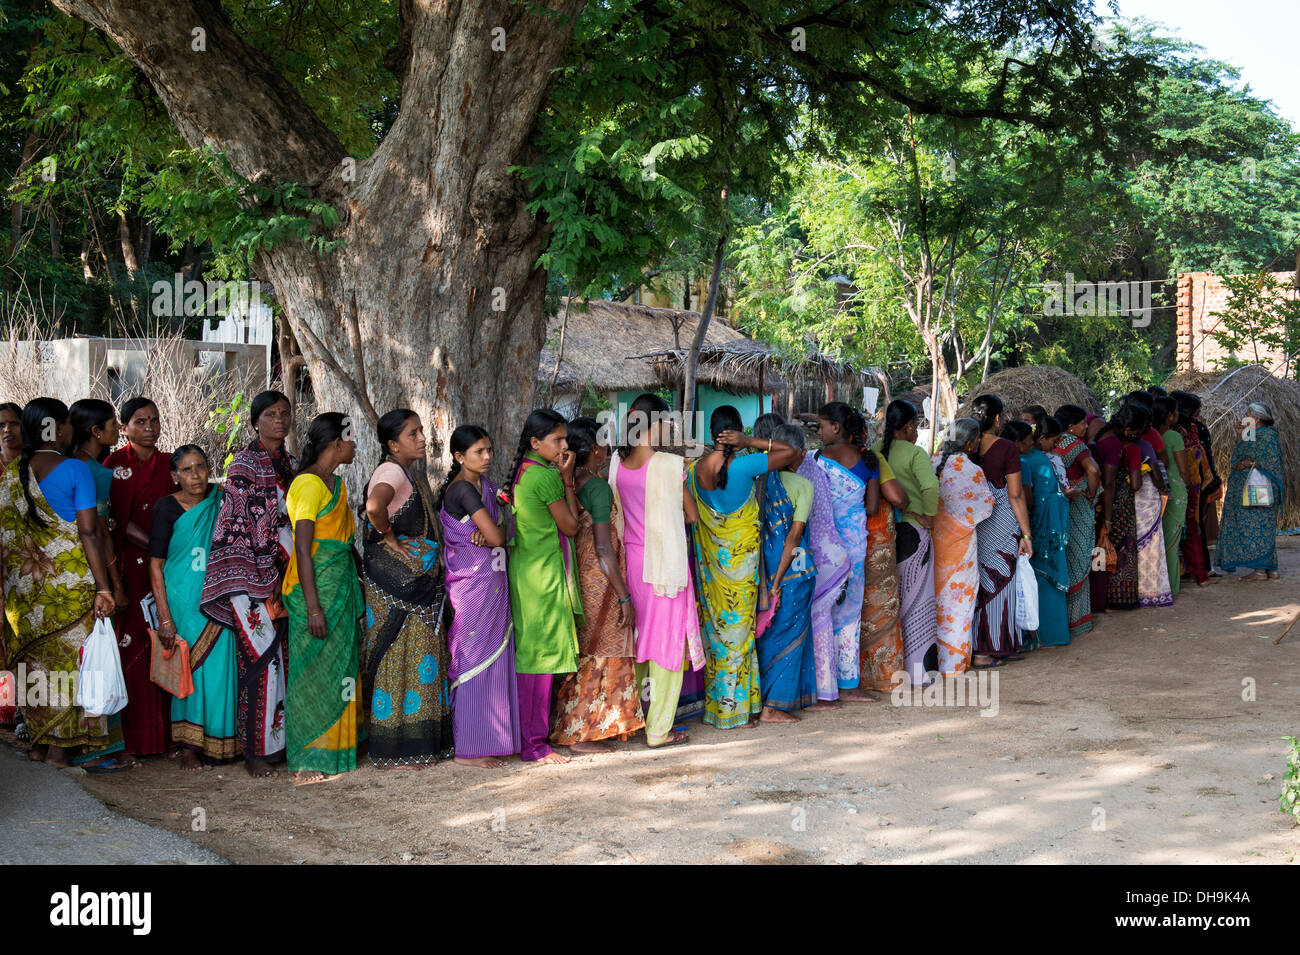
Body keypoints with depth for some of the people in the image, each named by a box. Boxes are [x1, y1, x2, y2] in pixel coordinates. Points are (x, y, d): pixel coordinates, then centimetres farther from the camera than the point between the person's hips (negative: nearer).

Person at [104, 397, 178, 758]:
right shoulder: (114, 464, 3)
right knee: (132, 640, -6)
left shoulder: (169, 464, 12)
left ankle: (167, 731, 1)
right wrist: (155, 546, -12)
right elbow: (117, 520, -3)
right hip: (129, 564, -3)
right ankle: (136, 736, -2)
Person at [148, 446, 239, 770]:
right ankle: (189, 747, 6)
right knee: (189, 669, -3)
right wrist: (165, 618, -13)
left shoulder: (222, 503, 7)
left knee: (219, 668, 2)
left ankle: (218, 744, 13)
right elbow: (156, 564, -6)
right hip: (183, 602, -3)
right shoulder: (168, 508, -4)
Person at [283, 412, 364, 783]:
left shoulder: (335, 482, 14)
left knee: (339, 665, 11)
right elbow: (303, 549, -19)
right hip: (316, 584, -9)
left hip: (341, 583, 9)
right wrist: (313, 606, -22)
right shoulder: (309, 483, -14)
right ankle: (308, 761, -1)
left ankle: (334, 750, 18)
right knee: (314, 671, -6)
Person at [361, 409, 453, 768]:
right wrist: (389, 538, -20)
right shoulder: (392, 472, -14)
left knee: (418, 656, 12)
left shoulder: (405, 473, 16)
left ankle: (421, 744, 18)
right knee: (400, 658, -5)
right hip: (396, 583, -10)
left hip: (416, 582, 10)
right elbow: (374, 506, -35)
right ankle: (393, 752, 1)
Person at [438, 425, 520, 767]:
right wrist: (493, 534, 3)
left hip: (491, 582, 9)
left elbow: (498, 533, 10)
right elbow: (497, 537, -19)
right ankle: (467, 748, 2)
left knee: (492, 659, 11)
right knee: (473, 660, -4)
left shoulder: (484, 484, 13)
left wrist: (487, 532, -11)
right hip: (472, 583, -9)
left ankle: (488, 738, 18)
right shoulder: (463, 489, -15)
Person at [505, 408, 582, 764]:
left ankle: (525, 735, 20)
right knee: (541, 655, -4)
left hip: (524, 570, 9)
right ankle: (534, 744, 0)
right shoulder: (547, 477, -16)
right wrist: (568, 479, -3)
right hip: (544, 573, -9)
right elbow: (570, 526, -7)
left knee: (528, 652, 13)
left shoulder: (522, 472, 11)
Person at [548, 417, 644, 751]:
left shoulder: (567, 483, 5)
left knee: (581, 654, 17)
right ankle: (580, 733, 4)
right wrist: (624, 597, -15)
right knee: (601, 657, 2)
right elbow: (603, 548, -19)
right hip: (599, 580, -8)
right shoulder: (598, 487, -17)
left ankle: (567, 727, 22)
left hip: (576, 576, 8)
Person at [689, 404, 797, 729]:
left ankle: (714, 704, 20)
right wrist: (750, 442, -14)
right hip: (741, 553, -4)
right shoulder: (745, 465, -18)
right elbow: (790, 452, -11)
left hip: (709, 556, 4)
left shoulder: (694, 469, -4)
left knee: (715, 625, 13)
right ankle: (738, 710, 6)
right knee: (738, 626, 2)